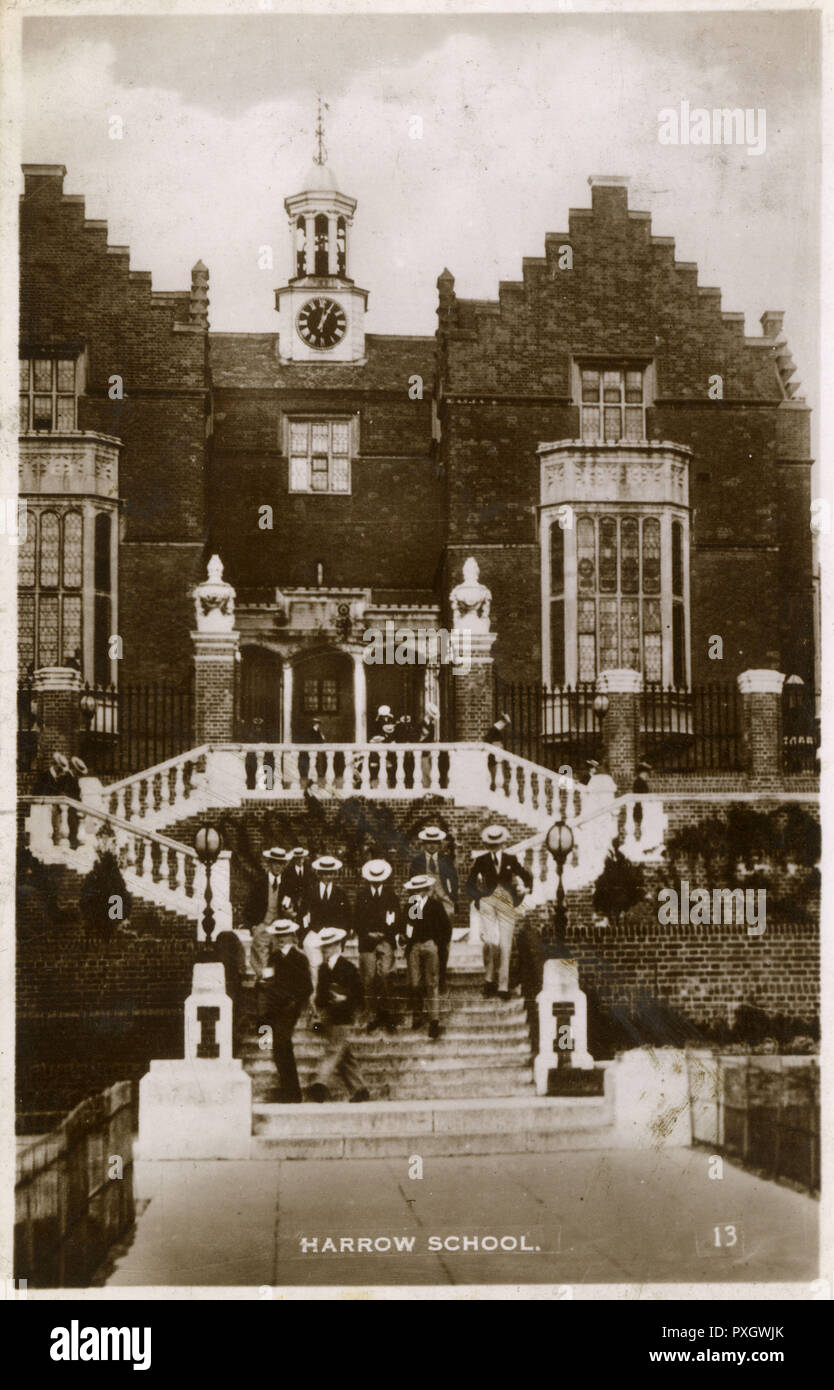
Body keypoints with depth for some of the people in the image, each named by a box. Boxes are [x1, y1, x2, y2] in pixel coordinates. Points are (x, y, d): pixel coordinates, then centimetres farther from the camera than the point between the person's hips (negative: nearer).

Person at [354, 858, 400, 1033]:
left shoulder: (390, 894, 8)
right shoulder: (362, 894, 9)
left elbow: (396, 918, 7)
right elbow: (357, 918, 8)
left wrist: (385, 934, -6)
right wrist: (367, 934, -6)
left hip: (386, 940, -1)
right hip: (367, 940, 1)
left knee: (384, 974, -15)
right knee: (368, 978, -1)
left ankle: (386, 1011, -5)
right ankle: (374, 1014, 8)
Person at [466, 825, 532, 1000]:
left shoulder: (510, 860, 8)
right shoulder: (481, 861, 5)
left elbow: (527, 877, 18)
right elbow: (470, 884, 13)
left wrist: (525, 888, 0)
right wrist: (479, 898, 0)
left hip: (507, 905, 2)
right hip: (488, 904, -2)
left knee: (505, 946, -1)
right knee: (491, 941, -20)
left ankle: (503, 986, 4)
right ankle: (489, 978, -1)